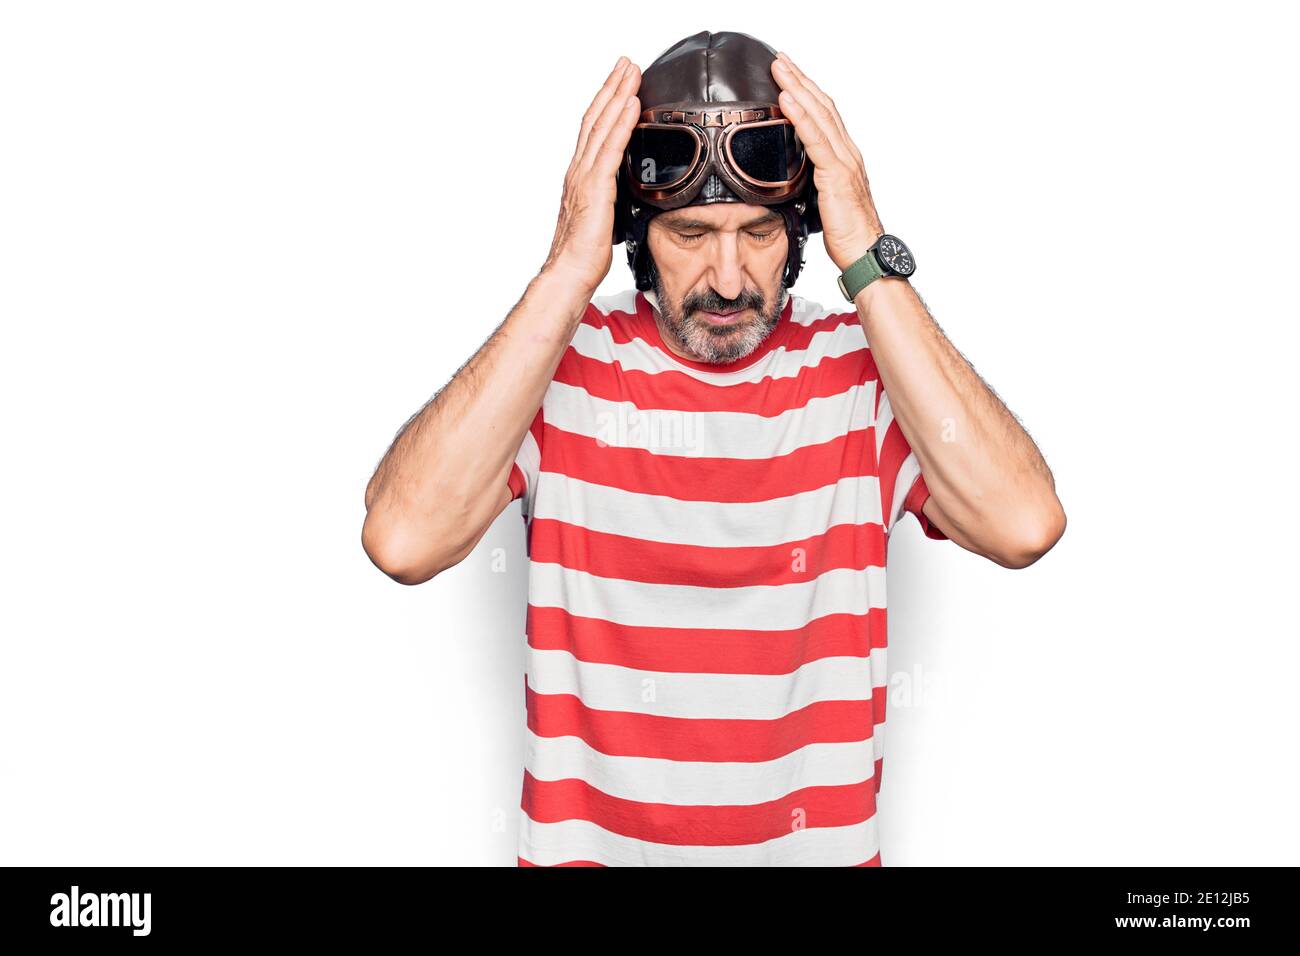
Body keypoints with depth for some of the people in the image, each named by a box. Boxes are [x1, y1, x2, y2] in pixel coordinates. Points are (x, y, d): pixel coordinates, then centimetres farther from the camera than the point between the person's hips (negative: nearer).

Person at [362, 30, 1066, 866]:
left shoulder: (860, 365, -8)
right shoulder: (563, 359, -10)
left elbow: (1025, 528, -25)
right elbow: (404, 540, -26)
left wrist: (868, 263, -23)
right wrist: (568, 274, -24)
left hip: (816, 843, 1)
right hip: (586, 841, 0)